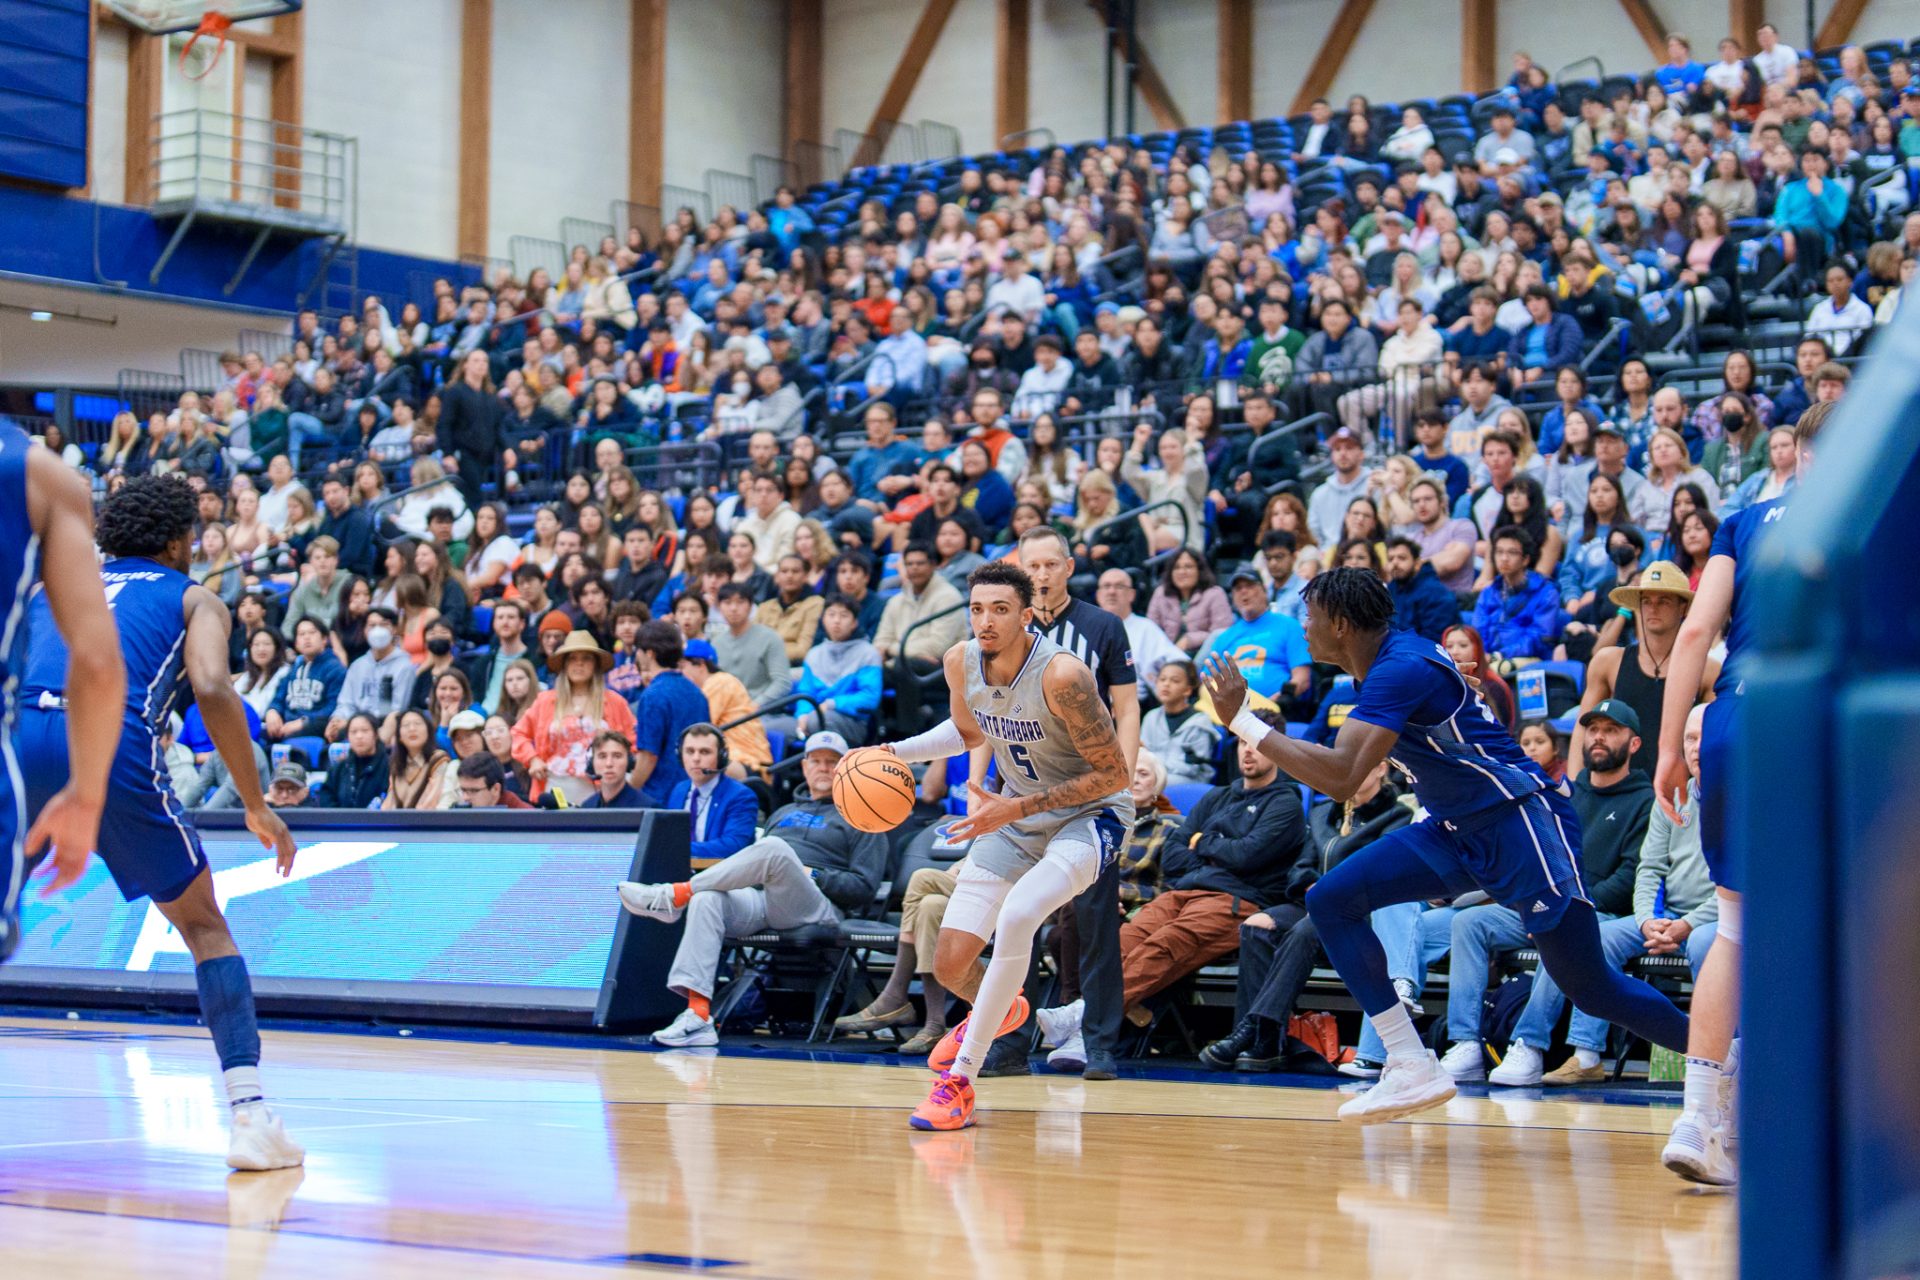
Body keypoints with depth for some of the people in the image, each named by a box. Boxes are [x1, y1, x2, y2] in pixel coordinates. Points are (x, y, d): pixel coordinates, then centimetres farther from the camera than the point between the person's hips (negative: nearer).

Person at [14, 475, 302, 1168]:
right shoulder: (193, 599, 21)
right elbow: (211, 688, 1)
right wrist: (257, 807, 5)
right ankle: (251, 1116, 2)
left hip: (20, 735, 3)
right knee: (205, 928, 14)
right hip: (113, 742, -3)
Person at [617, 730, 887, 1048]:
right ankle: (697, 1016, -41)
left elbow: (864, 888, 5)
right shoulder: (783, 813, 35)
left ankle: (676, 895, -28)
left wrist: (813, 875, -7)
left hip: (818, 908, -5)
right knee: (706, 900, -30)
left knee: (774, 848, -35)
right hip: (756, 900, 5)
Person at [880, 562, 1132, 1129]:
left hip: (1089, 813, -6)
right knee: (950, 964, 2)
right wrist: (895, 753, 0)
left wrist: (1015, 809, -28)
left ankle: (960, 1078, -22)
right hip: (1013, 813, 6)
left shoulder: (1061, 675, -29)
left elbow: (1113, 775, -23)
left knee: (1016, 917, -33)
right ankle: (998, 1009, 41)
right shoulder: (961, 663, -10)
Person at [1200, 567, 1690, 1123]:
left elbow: (1340, 778, -32)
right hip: (1455, 828, 10)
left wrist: (1241, 719, -27)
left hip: (1521, 821, -9)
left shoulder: (1401, 668, -22)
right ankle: (1415, 1070, -8)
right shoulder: (1388, 660, 8)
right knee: (1330, 900, -5)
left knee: (1589, 988, -6)